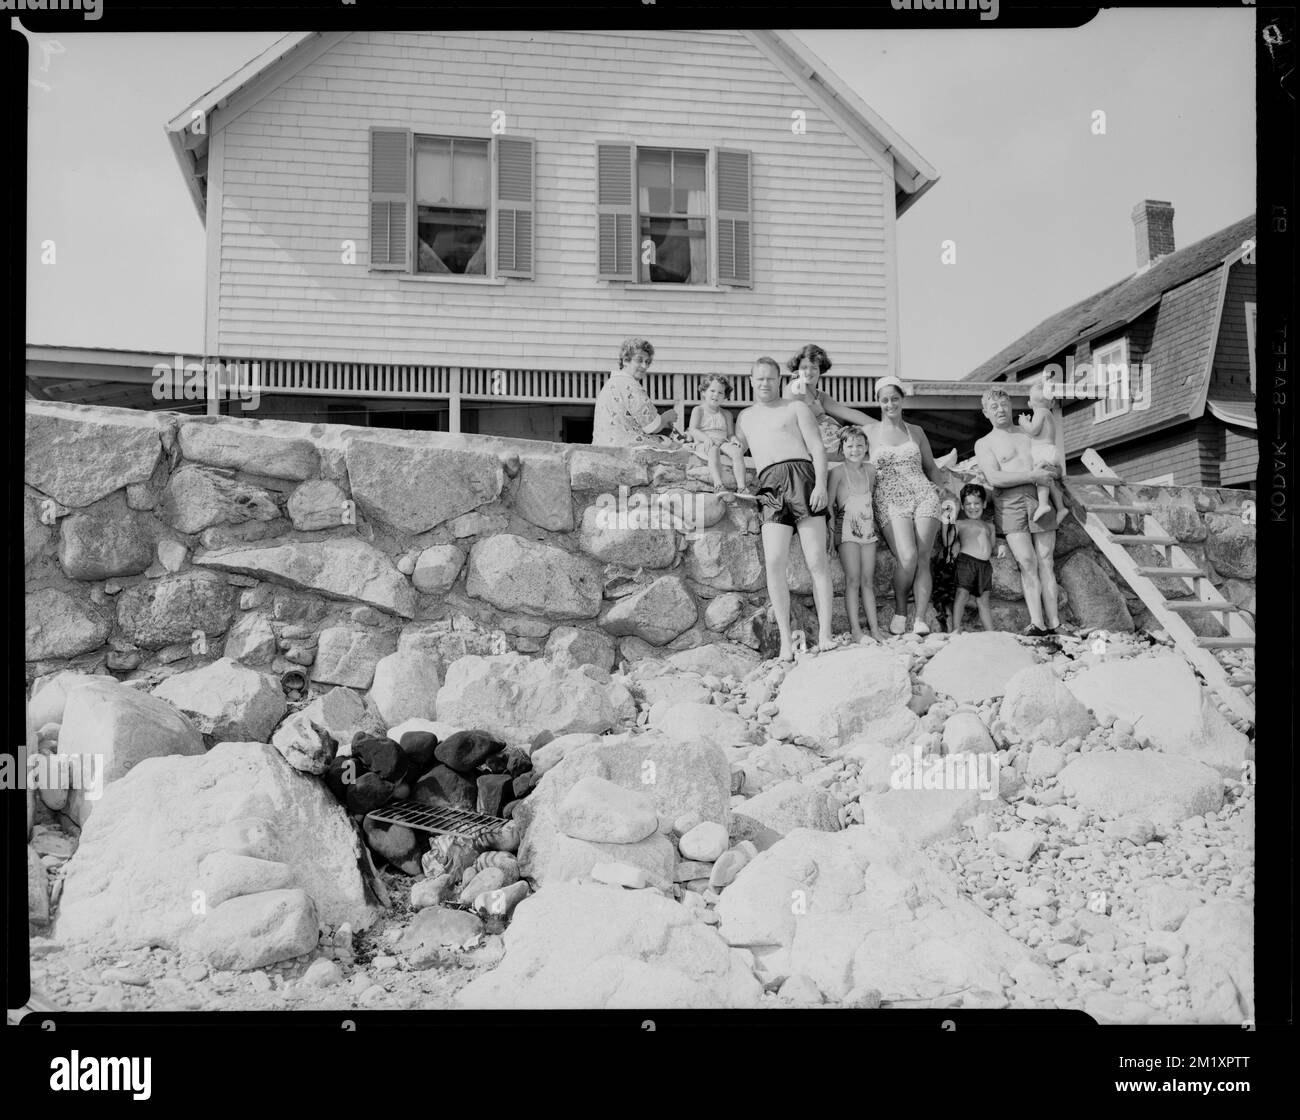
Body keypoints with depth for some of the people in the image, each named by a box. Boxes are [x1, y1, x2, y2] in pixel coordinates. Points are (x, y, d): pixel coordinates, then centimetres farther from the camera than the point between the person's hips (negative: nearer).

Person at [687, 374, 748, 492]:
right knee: (714, 450, -39)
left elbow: (729, 434, 18)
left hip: (723, 442, 3)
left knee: (737, 451, -29)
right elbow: (693, 430, -3)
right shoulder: (698, 410, 11)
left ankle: (741, 487, -41)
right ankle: (718, 483, -55)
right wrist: (706, 438, -22)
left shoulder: (726, 414, 23)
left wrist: (734, 439, -8)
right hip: (703, 444, -3)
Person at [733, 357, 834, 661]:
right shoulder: (745, 418, 29)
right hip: (770, 487, 2)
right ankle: (786, 640, -16)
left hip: (802, 476, -2)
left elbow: (817, 448, 7)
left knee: (817, 560, -12)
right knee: (774, 562, -16)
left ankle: (825, 635, -14)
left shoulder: (796, 408, 18)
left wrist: (821, 485, -8)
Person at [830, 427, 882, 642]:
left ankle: (874, 627, 2)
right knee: (853, 580, -9)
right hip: (848, 530, -5)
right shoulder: (839, 473, -6)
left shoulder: (870, 470, 9)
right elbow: (828, 504, -7)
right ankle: (855, 629, -10)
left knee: (868, 580, 3)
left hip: (868, 529, 5)